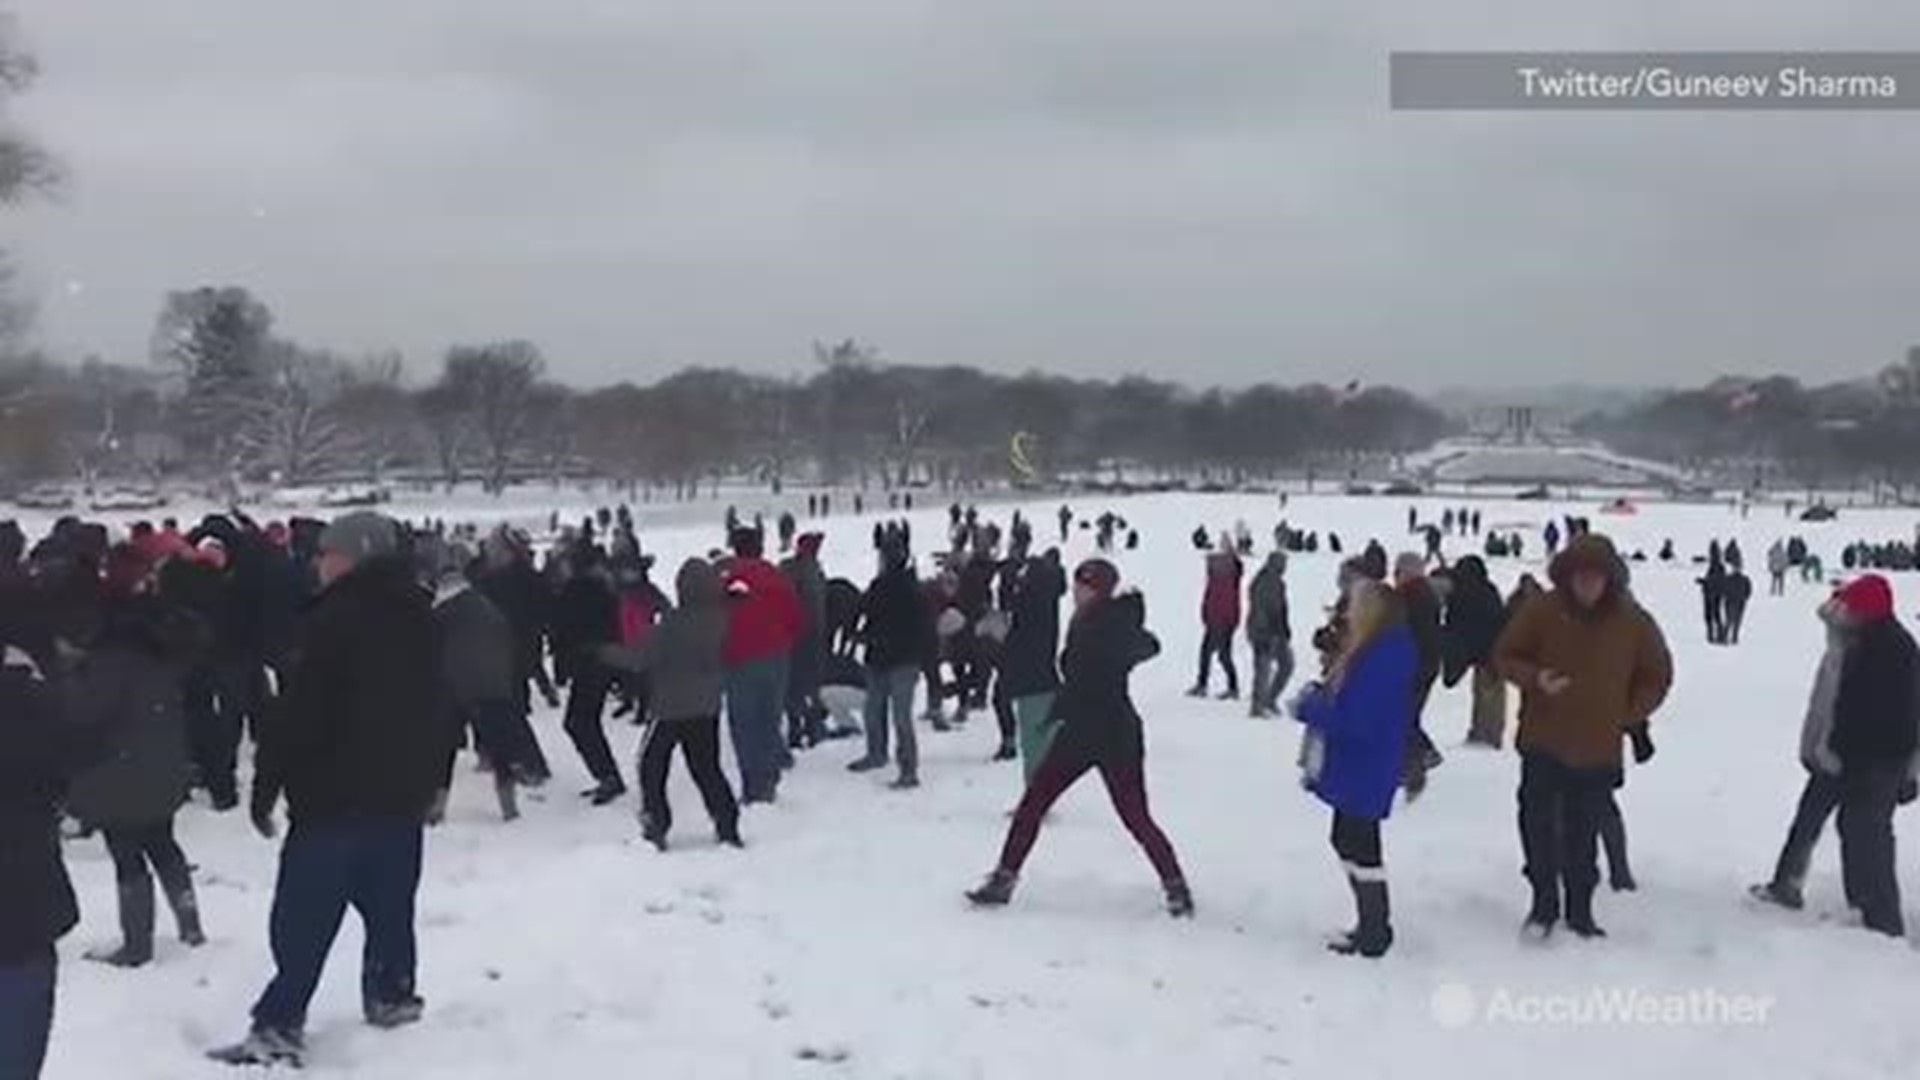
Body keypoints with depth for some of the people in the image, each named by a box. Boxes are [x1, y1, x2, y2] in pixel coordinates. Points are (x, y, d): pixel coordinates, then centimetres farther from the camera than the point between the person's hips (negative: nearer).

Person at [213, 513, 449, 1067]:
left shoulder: (333, 620, -15)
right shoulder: (420, 618, 10)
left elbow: (298, 713, -18)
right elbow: (436, 708, 18)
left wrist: (265, 786, -9)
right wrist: (430, 780, 25)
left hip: (334, 794, -7)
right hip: (404, 792, 7)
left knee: (303, 917, -3)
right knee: (390, 904, 18)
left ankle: (279, 1026, -3)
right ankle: (392, 994, 26)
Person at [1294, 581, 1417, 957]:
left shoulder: (1386, 656, -23)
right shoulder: (1369, 650, 10)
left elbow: (1355, 717, -26)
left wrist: (1308, 708, -15)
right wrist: (1319, 697, -1)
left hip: (1365, 768, -10)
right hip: (1353, 765, 10)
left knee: (1358, 844, 0)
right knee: (1348, 840, 18)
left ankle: (1374, 934, 13)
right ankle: (1371, 925, 30)